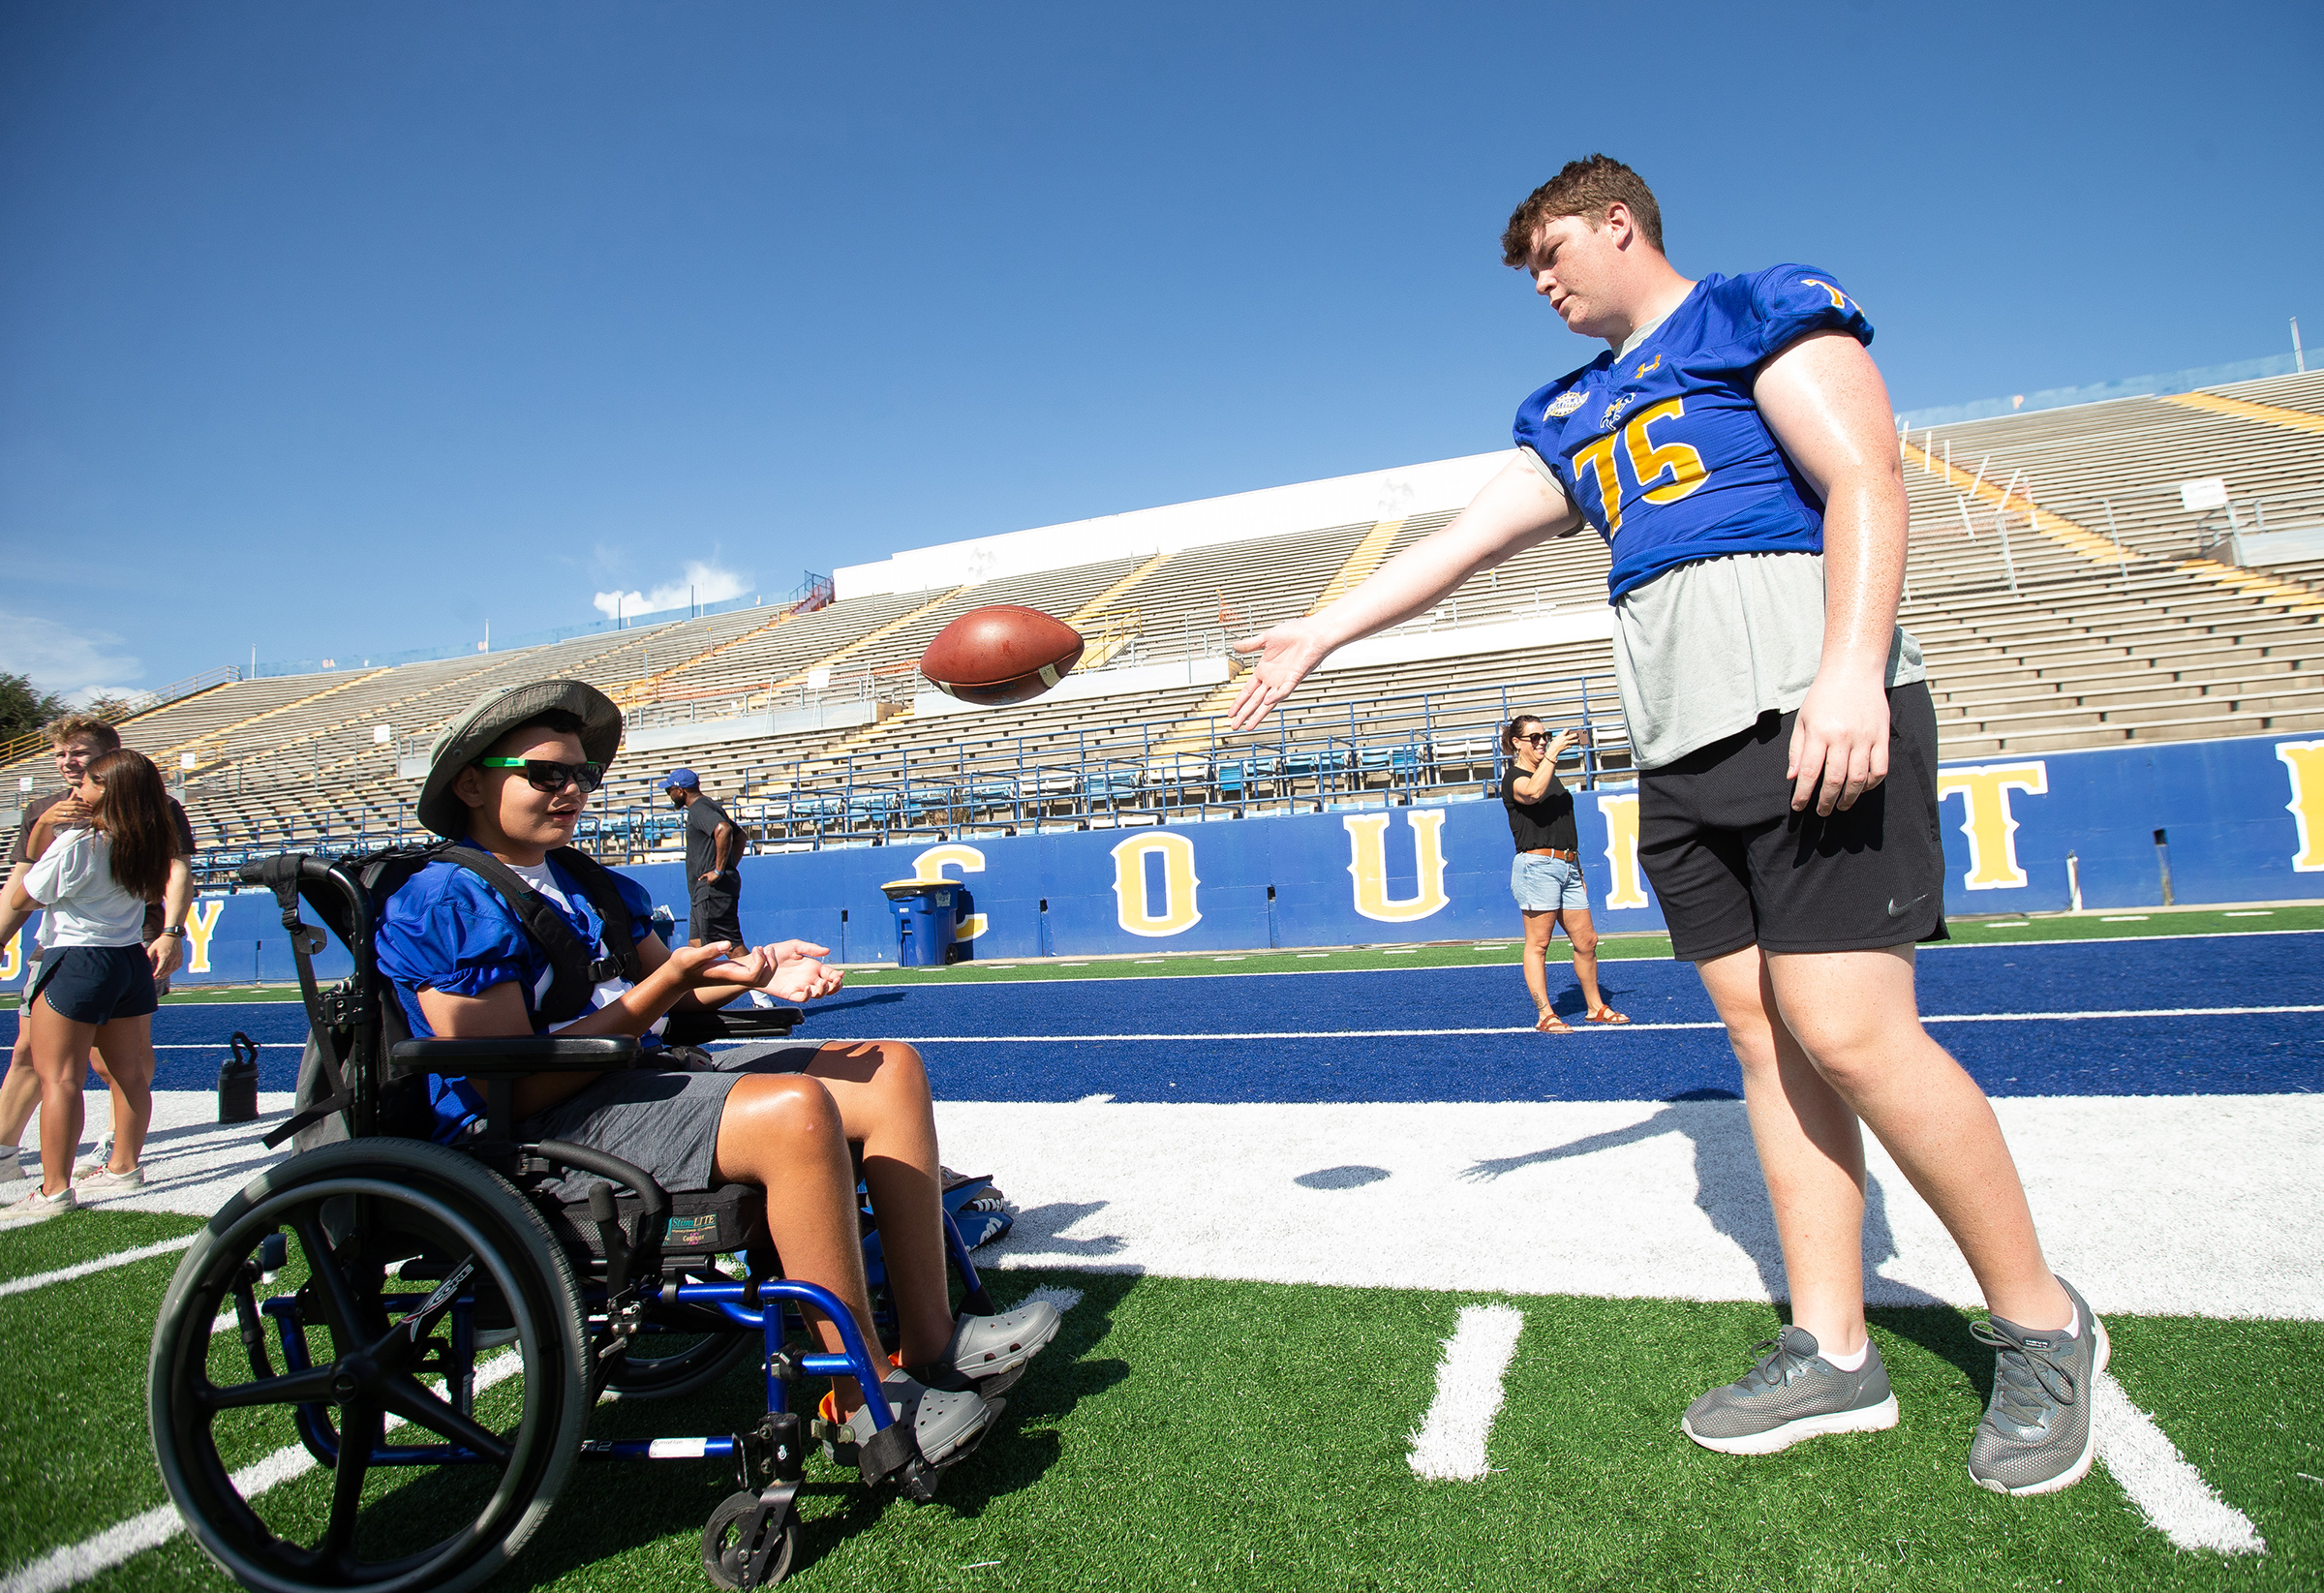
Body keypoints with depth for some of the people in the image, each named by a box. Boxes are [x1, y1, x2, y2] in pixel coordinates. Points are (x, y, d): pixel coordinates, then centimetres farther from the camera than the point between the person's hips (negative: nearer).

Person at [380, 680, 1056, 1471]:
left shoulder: (593, 887, 20)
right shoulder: (443, 904, -9)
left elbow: (661, 993, 24)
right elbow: (516, 1085, -17)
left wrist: (756, 971, 2)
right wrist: (670, 984, -21)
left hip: (651, 1079, 10)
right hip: (544, 1135, -9)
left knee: (890, 1069, -1)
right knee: (794, 1109, -35)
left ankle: (931, 1343, -2)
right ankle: (864, 1403, -22)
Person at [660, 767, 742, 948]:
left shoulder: (699, 809, -10)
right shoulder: (708, 806, 22)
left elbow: (724, 830, -29)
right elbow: (740, 837, 27)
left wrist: (719, 870, -24)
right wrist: (730, 867, 18)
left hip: (713, 890, -11)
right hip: (706, 893, 11)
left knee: (731, 944, -11)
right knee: (696, 945, 11)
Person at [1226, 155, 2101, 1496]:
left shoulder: (1767, 309, 5)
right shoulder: (1574, 414, 24)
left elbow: (1865, 482, -8)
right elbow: (1461, 543, 20)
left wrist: (1849, 671, -22)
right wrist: (1319, 635, 13)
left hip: (1817, 715, -7)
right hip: (1684, 747, 7)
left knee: (1847, 1030, -13)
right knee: (1766, 1034, 4)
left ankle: (2043, 1328, 8)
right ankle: (1832, 1354, 13)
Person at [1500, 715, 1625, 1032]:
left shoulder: (1552, 777, 22)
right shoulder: (1514, 777, -3)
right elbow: (1533, 793, -29)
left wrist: (1577, 870, 23)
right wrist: (1554, 752, -25)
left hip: (1568, 865, 8)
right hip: (1537, 865, -8)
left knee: (1586, 940, 9)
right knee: (1538, 943, -5)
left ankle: (1595, 1006, 21)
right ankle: (1544, 1015, -3)